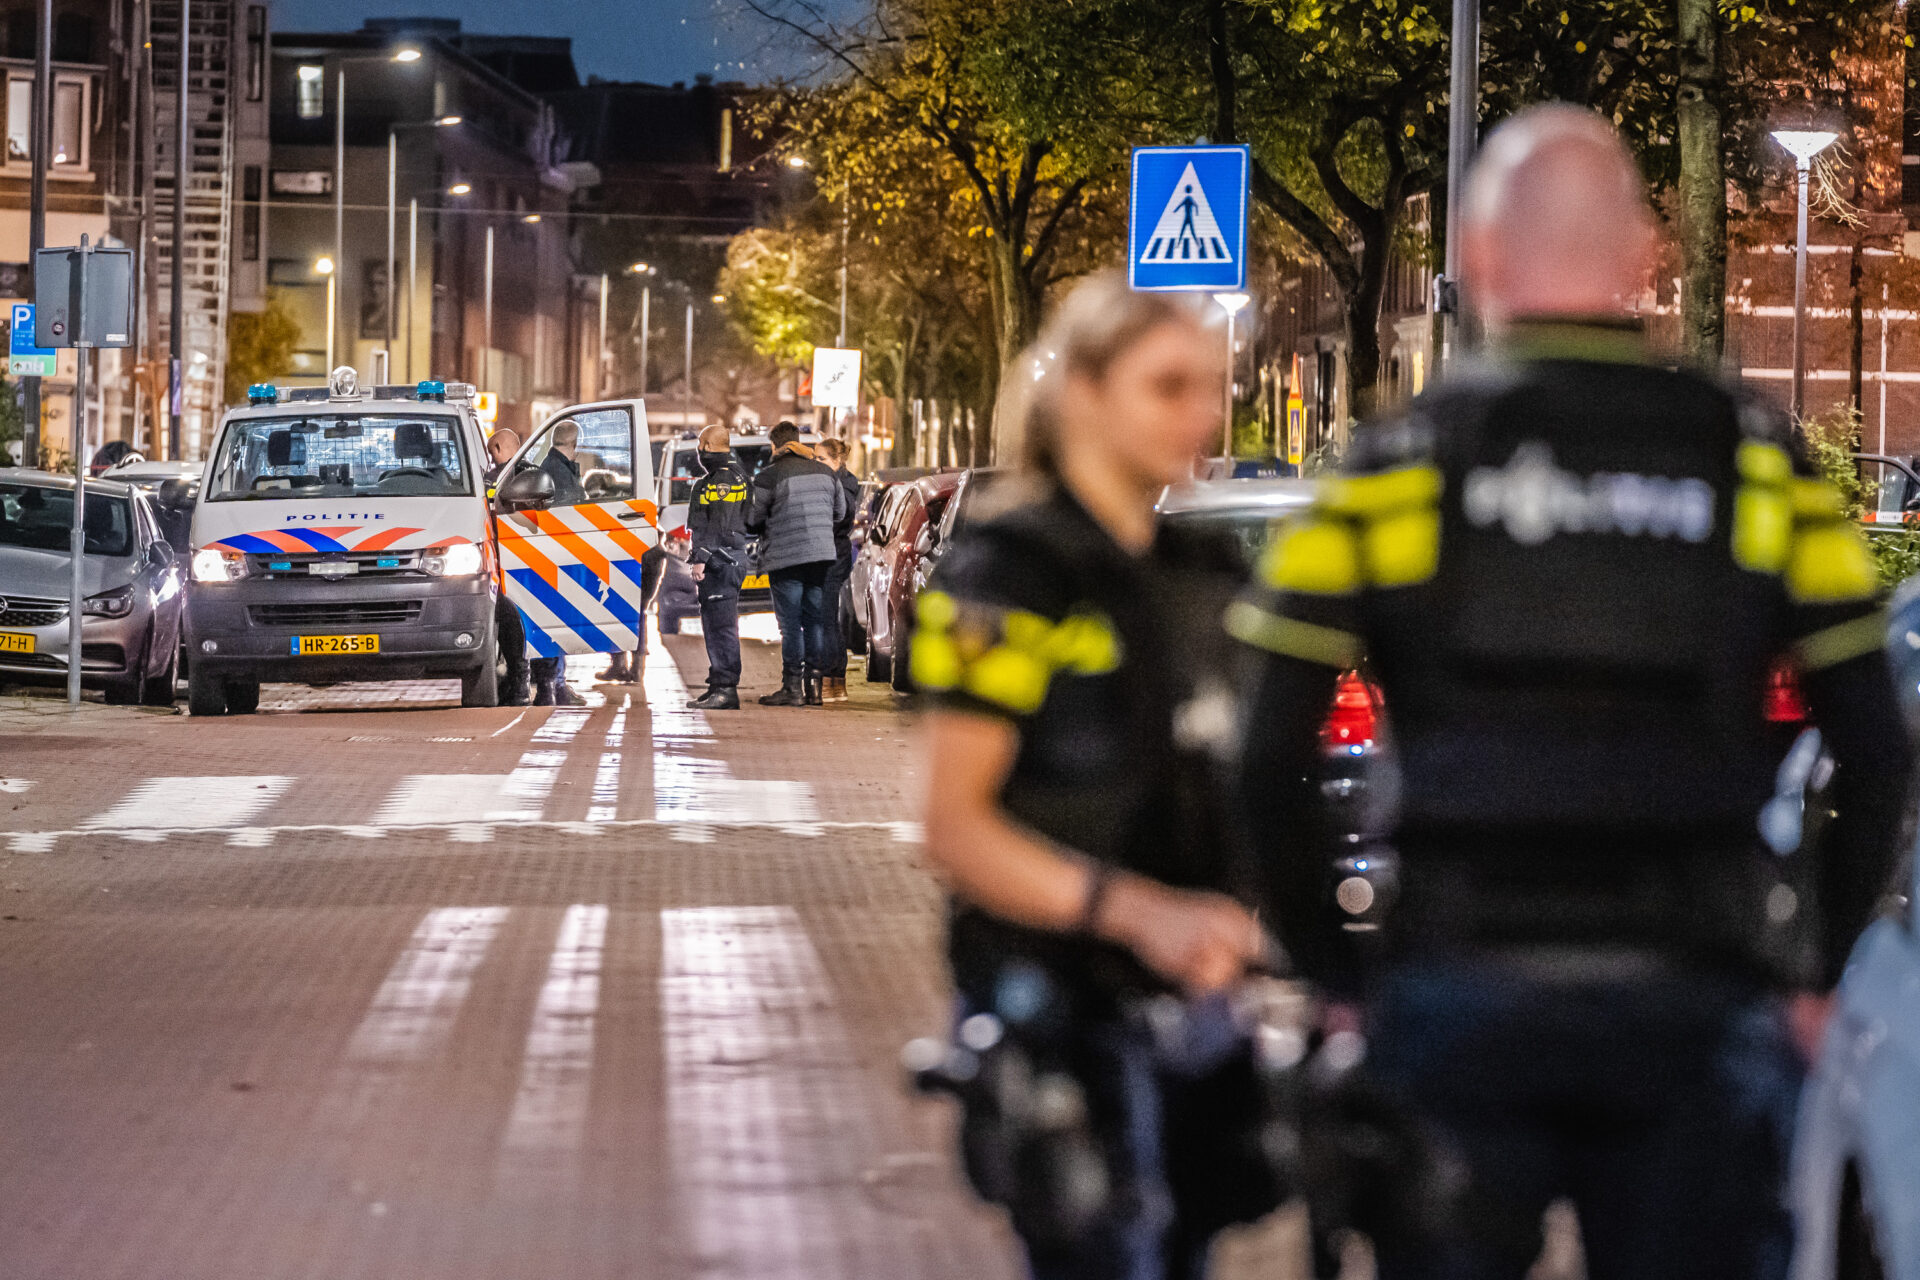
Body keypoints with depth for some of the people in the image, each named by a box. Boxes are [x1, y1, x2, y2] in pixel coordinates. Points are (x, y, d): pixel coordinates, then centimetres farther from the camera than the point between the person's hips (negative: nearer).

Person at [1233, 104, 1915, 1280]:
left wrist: (1338, 971, 7)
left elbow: (1268, 762, -3)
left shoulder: (1396, 467, 1)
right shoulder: (1756, 465, 4)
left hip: (1459, 994, 0)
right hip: (1694, 1001, 1)